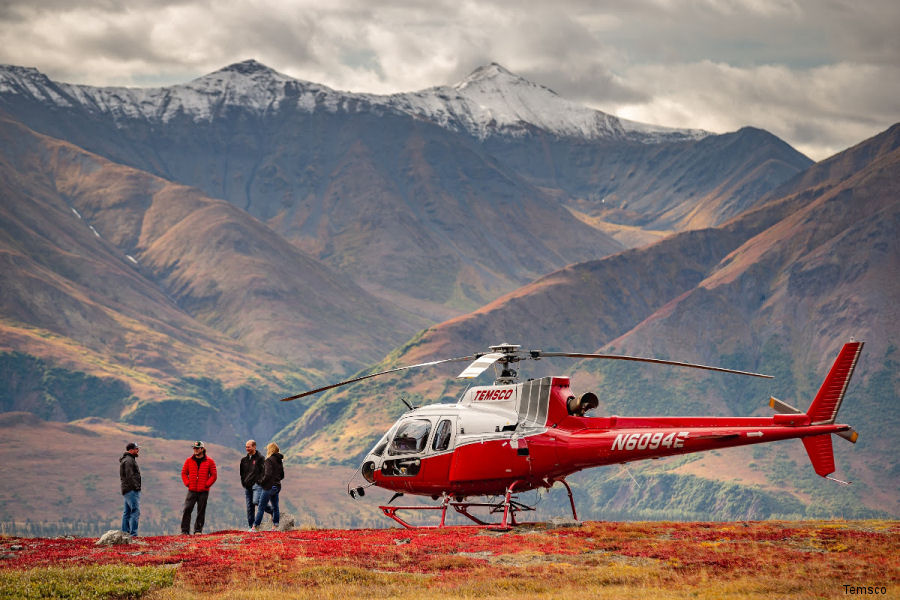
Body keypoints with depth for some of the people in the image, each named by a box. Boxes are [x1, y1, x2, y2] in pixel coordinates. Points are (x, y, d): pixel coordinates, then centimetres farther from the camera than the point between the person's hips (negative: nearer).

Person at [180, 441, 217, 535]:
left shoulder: (209, 461, 3)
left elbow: (213, 475, 3)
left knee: (201, 511, 2)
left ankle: (198, 530, 11)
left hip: (203, 491, -1)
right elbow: (184, 473, 13)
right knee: (187, 509, -8)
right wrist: (187, 483, -1)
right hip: (192, 491, 1)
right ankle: (185, 530, -4)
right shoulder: (189, 461, 9)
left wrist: (206, 485, -7)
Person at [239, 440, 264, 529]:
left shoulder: (260, 458, -1)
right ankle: (250, 527, 7)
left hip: (257, 485, -6)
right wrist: (243, 483, 12)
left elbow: (264, 471, -4)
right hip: (247, 486, 6)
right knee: (249, 507, 4)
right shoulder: (244, 460, 17)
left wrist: (259, 481, -13)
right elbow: (242, 473, 25)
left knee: (256, 501, -25)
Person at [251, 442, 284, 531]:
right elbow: (282, 476, 16)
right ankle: (275, 525, 12)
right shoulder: (279, 461, 10)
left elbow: (268, 475, -23)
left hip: (269, 486, -8)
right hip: (277, 486, 8)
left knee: (261, 507, -2)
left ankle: (255, 526, -1)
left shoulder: (269, 460, -15)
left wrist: (261, 483, -11)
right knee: (275, 506, 14)